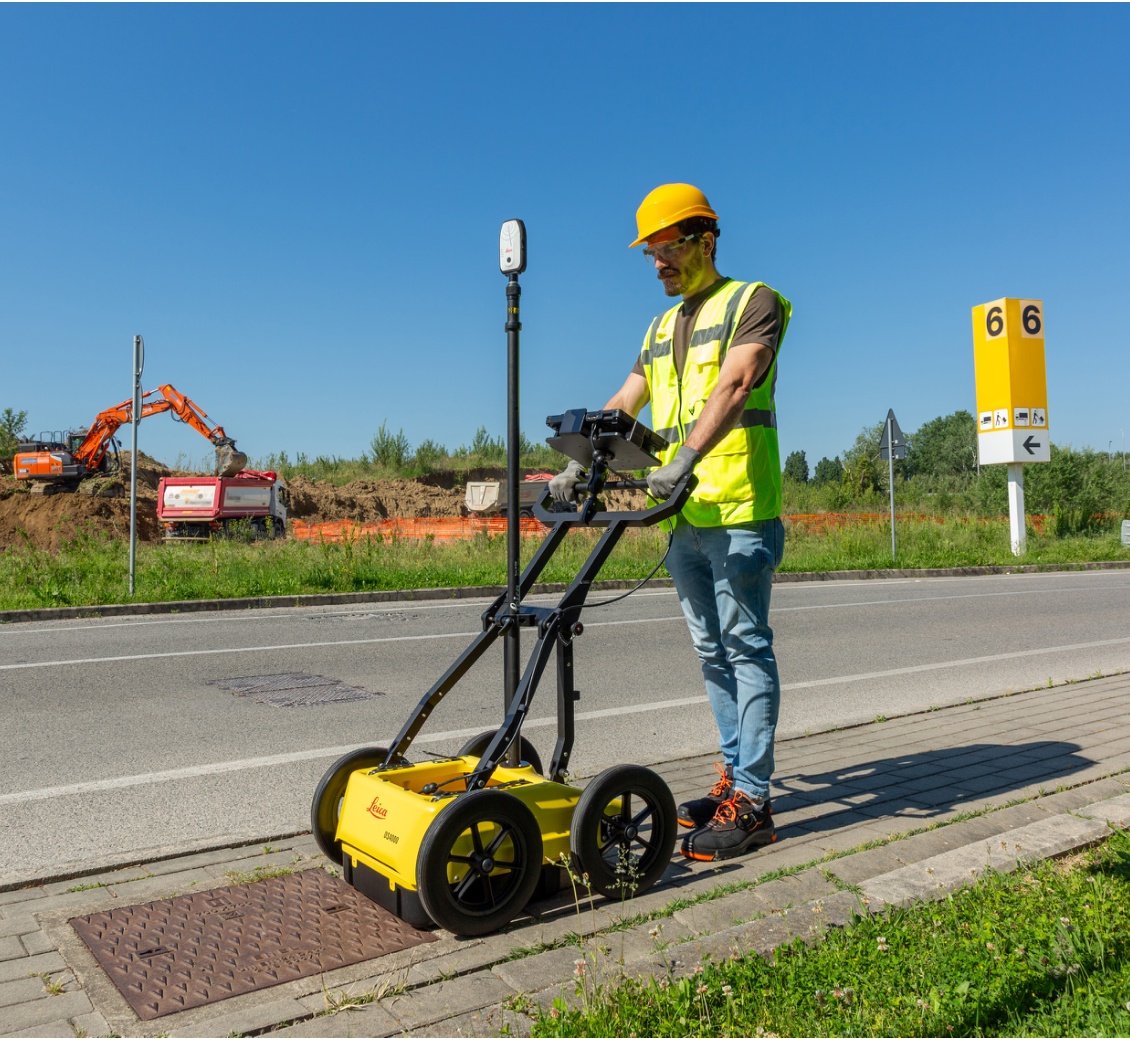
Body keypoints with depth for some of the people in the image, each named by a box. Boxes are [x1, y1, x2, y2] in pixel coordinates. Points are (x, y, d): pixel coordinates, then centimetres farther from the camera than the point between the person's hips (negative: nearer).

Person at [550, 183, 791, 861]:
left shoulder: (752, 302, -1)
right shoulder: (661, 330, 22)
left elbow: (732, 388, -18)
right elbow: (623, 405, 17)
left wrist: (684, 461, -31)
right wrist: (578, 468, 3)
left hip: (739, 512, -7)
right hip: (685, 519, 8)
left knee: (746, 648, -5)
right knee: (713, 652, 11)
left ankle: (753, 803, 0)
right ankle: (735, 777, 22)